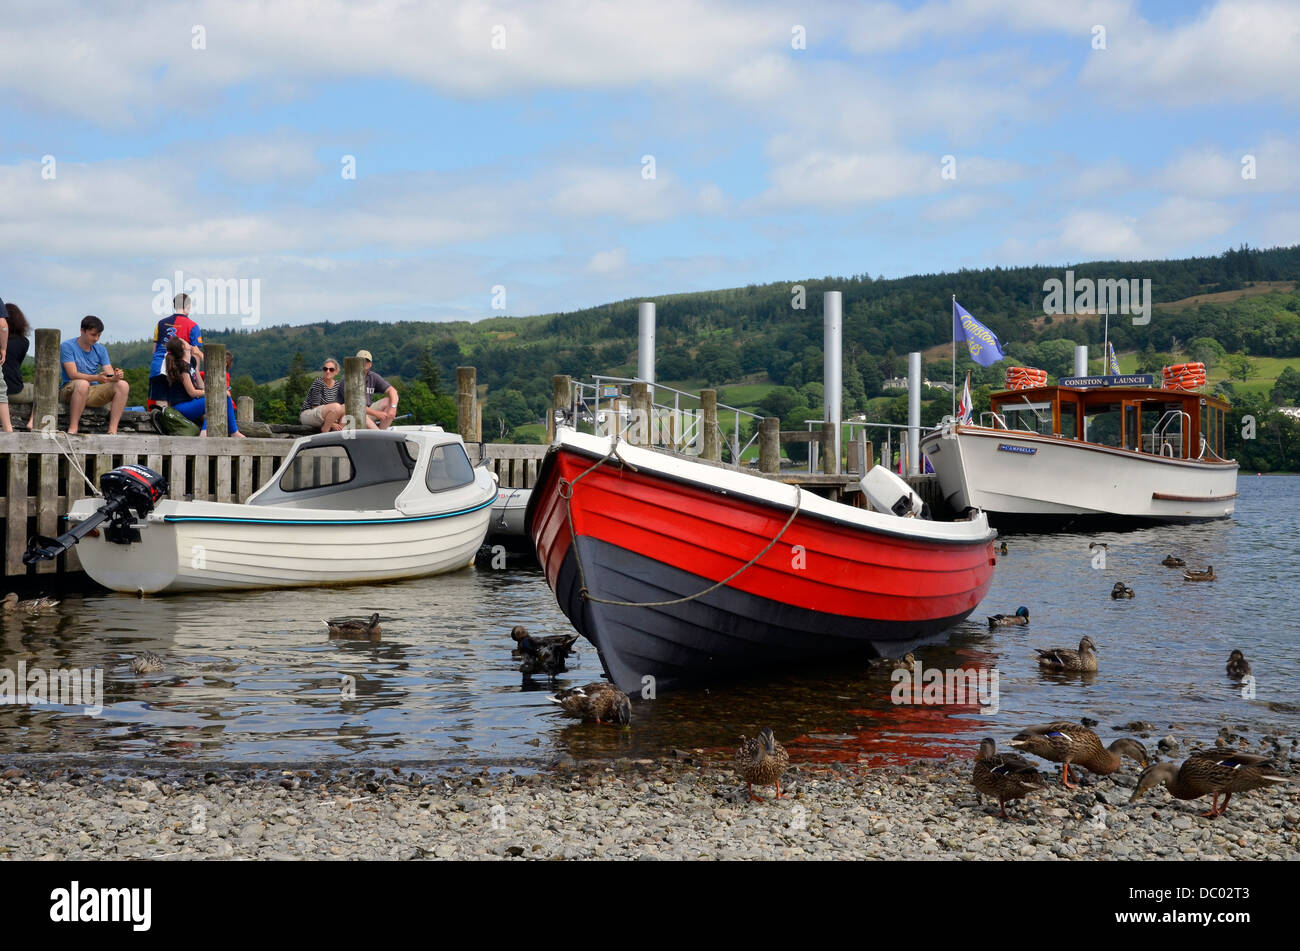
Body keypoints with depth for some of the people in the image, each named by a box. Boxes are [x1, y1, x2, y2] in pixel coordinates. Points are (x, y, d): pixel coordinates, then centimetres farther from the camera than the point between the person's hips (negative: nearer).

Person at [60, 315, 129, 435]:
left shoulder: (100, 349, 12)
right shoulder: (67, 346, -5)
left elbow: (109, 374, 1)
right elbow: (73, 374, -16)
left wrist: (115, 377, -25)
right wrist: (96, 378, -30)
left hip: (93, 391, 5)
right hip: (70, 390, -5)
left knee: (123, 385, -17)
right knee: (82, 383, -39)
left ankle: (112, 430, -27)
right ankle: (72, 429, -37)